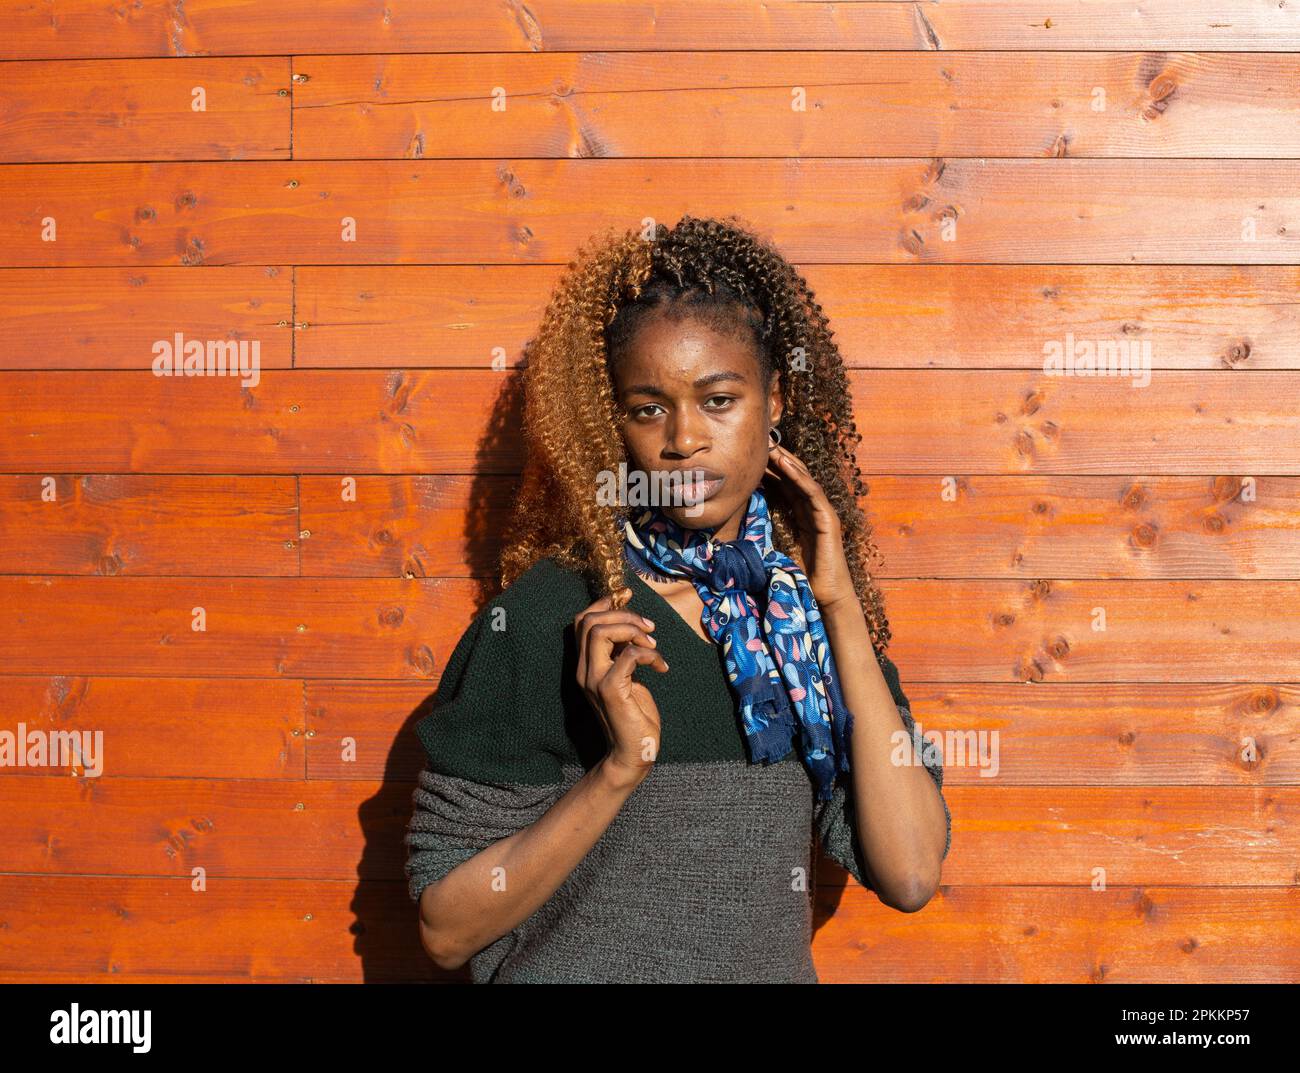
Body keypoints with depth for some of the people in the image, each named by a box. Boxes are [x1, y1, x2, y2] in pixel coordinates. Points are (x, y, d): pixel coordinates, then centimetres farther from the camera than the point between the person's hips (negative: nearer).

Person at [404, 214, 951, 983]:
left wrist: (841, 607, -14)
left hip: (781, 967, 3)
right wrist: (620, 769, -27)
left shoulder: (808, 611, -4)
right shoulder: (549, 617, -15)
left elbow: (908, 876, -13)